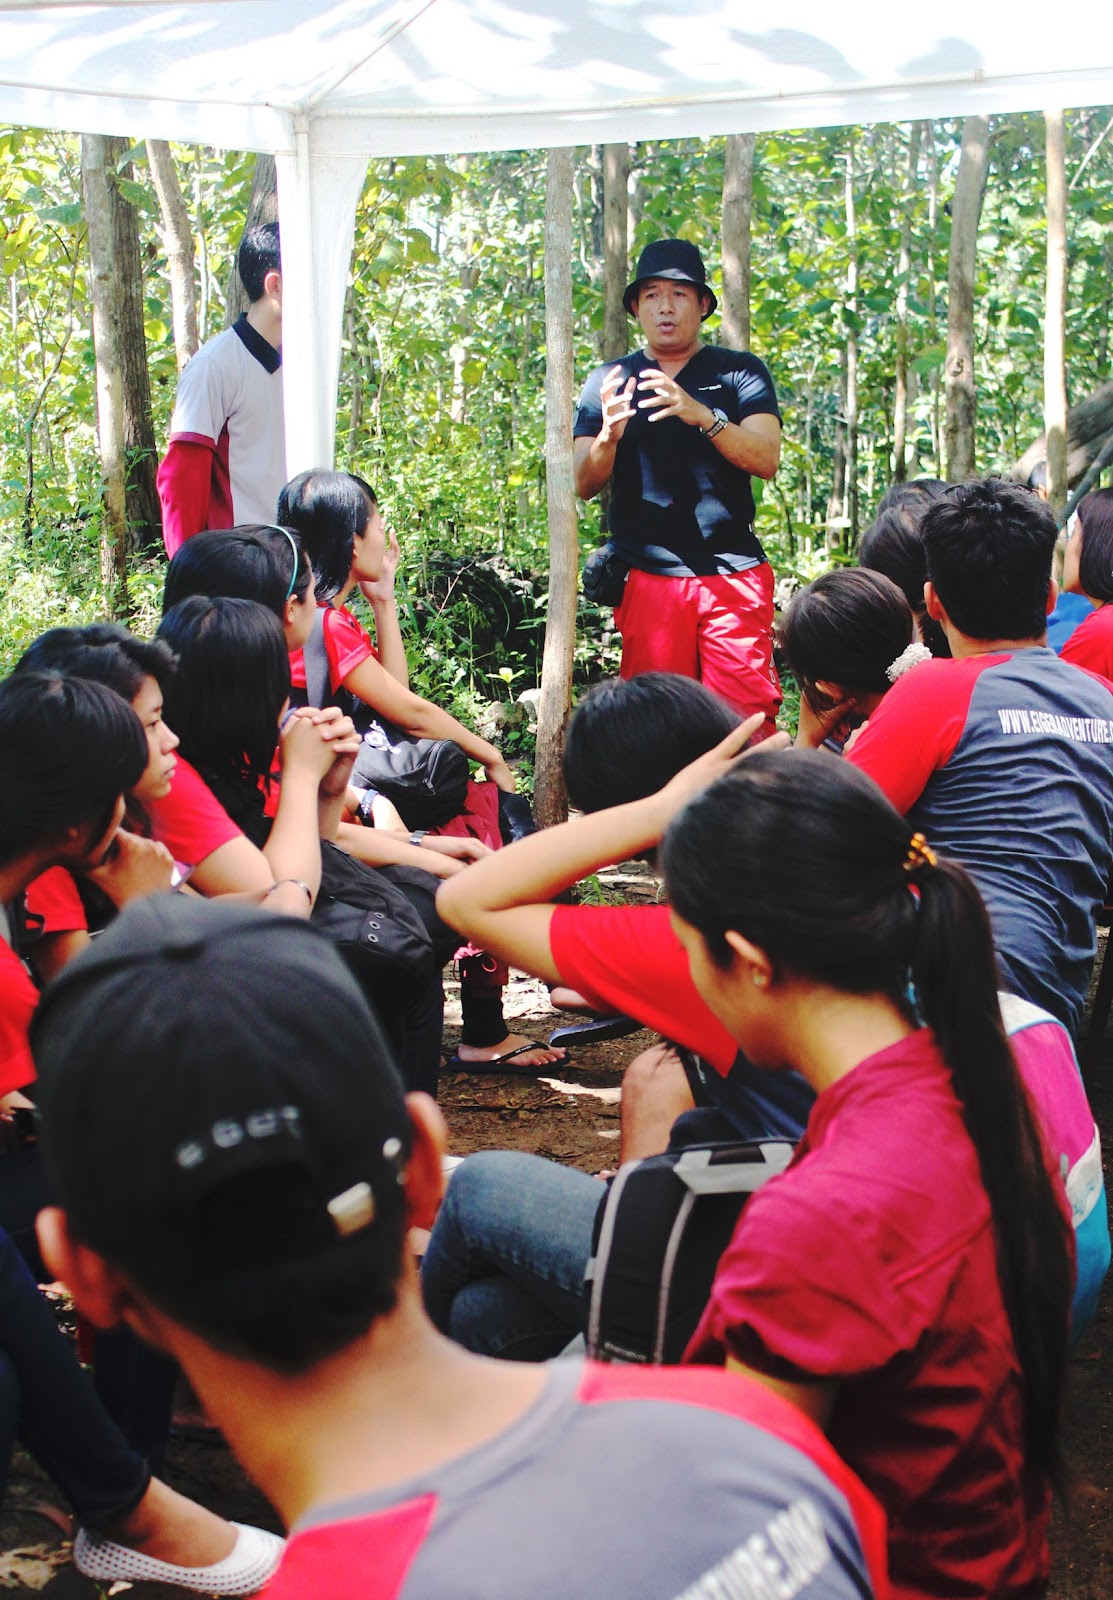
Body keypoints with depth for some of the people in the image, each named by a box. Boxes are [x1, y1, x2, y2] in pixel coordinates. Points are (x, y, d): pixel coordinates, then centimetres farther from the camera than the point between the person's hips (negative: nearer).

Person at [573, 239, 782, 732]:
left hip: (733, 574, -1)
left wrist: (702, 415, -21)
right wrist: (609, 433, -16)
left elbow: (766, 460, -4)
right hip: (648, 576, 1)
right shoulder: (608, 382, 14)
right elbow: (584, 485, 6)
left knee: (749, 716, -10)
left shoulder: (740, 372, 10)